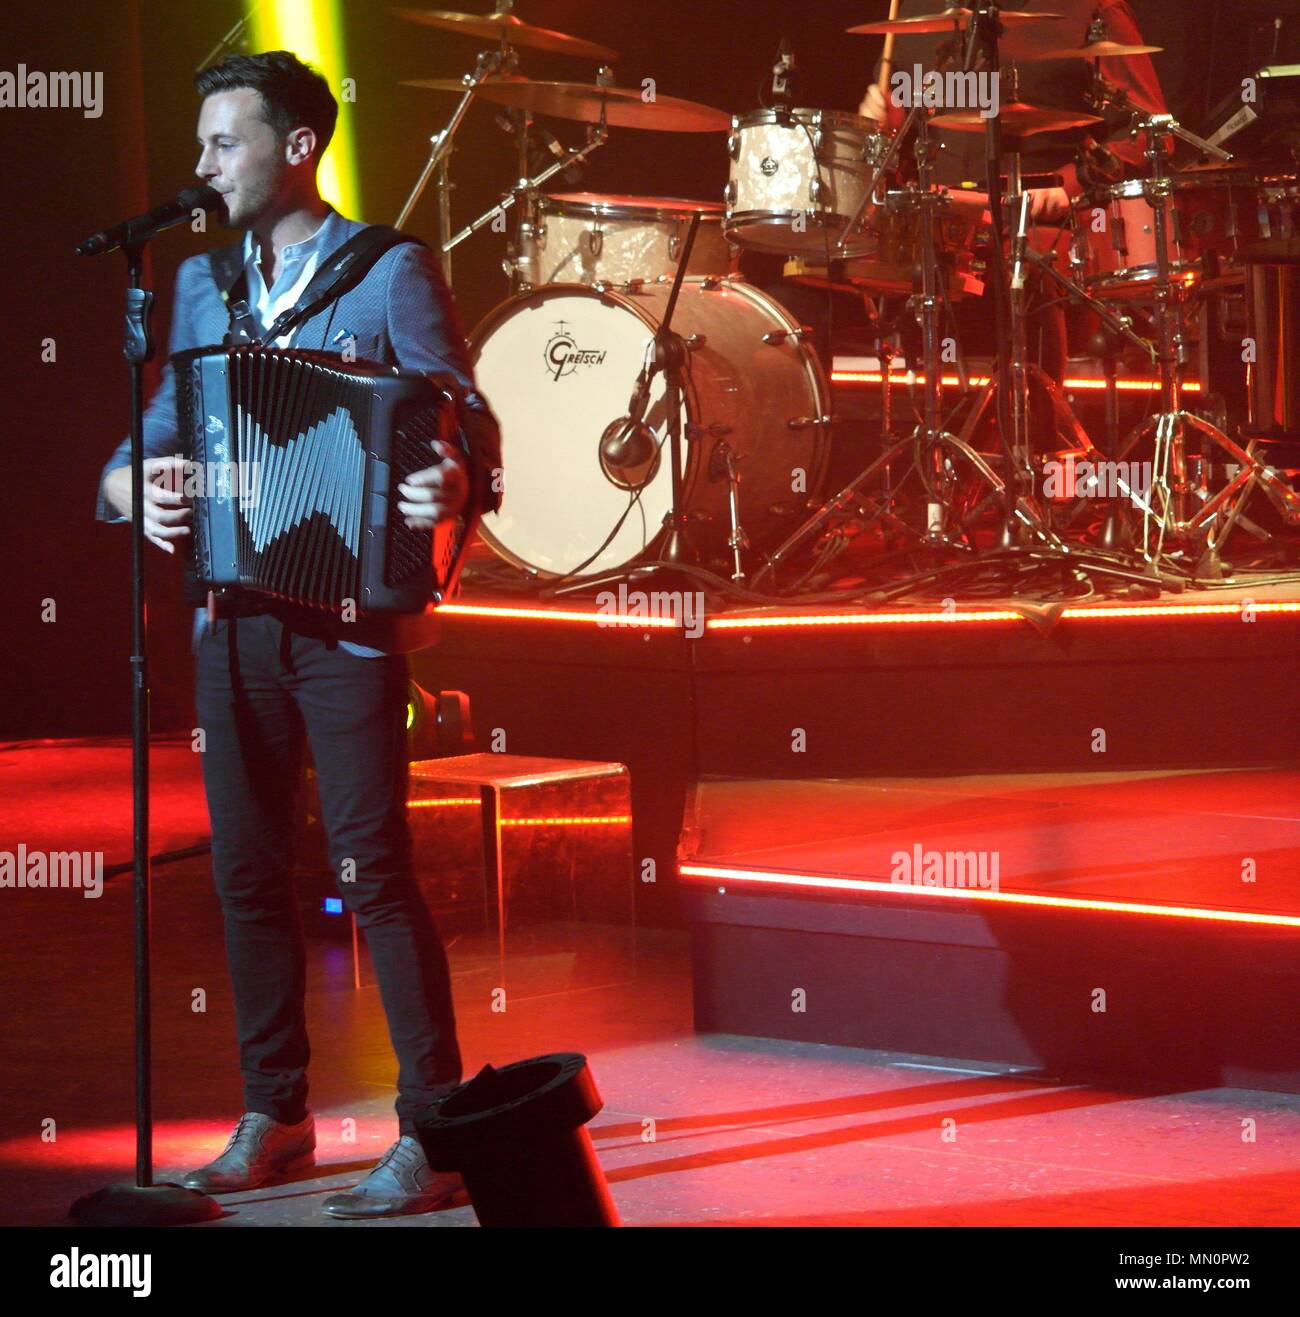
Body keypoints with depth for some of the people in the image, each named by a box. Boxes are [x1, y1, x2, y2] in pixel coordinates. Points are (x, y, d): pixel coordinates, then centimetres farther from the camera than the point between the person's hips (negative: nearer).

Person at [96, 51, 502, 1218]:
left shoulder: (391, 274, -3)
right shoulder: (203, 282, 14)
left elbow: (468, 422, -8)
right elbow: (163, 422, 15)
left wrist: (453, 484, -31)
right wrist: (129, 485, -8)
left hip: (349, 616, -6)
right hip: (235, 620, 6)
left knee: (373, 869, -8)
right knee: (248, 869, 9)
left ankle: (433, 1137, -5)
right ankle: (273, 1117, 19)